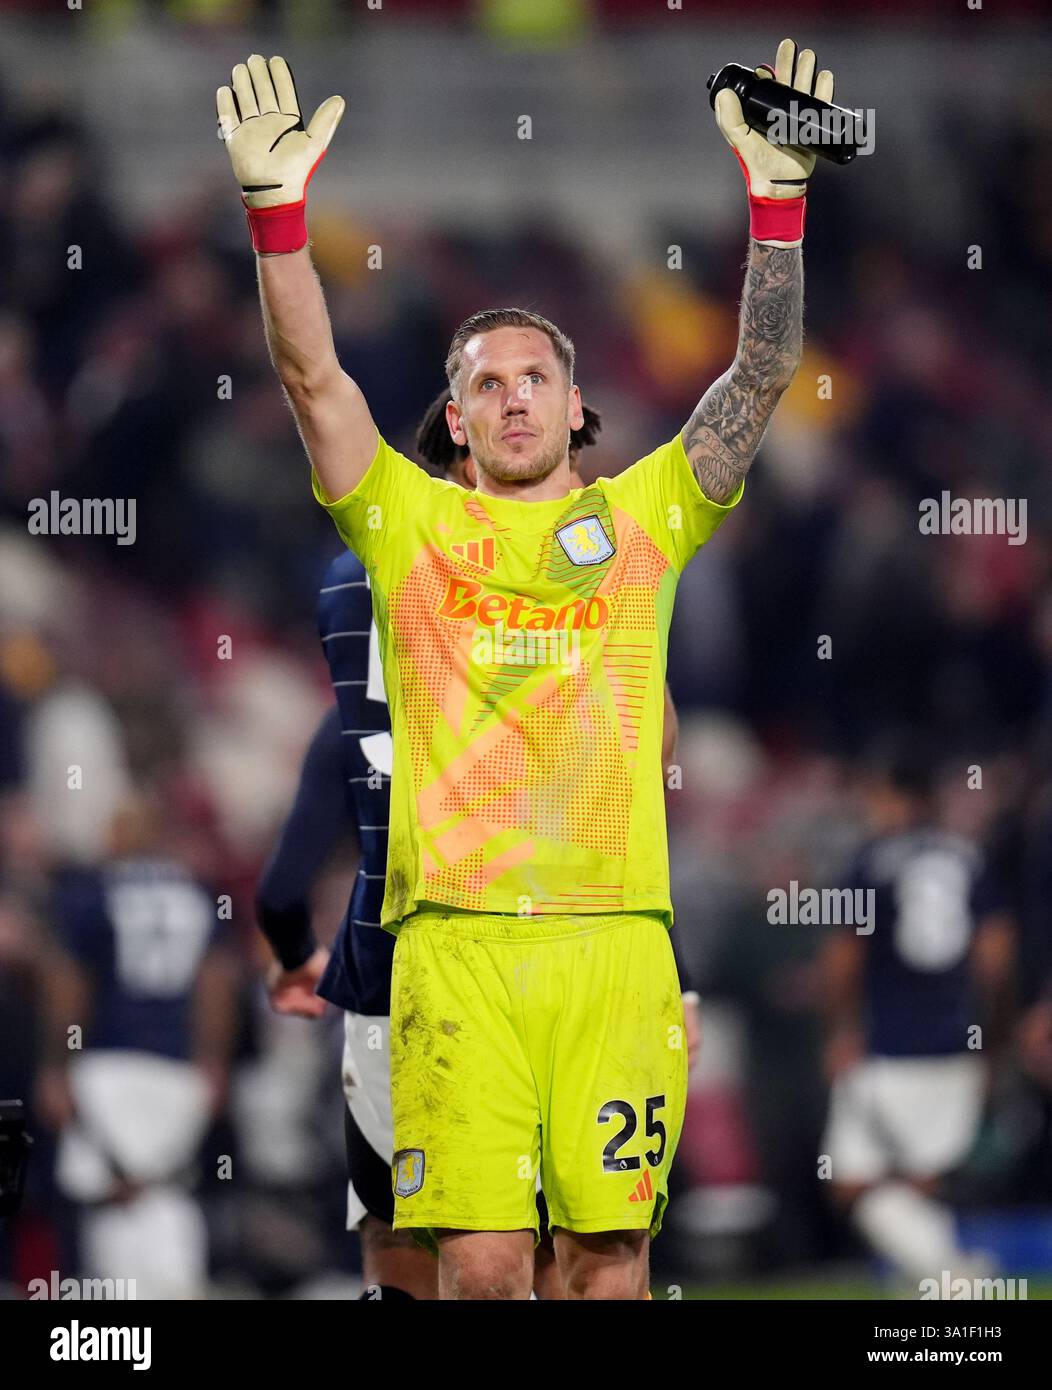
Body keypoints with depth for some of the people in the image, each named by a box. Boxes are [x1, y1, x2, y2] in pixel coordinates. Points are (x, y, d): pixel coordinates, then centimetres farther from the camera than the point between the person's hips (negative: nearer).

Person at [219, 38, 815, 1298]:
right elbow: (313, 379, 4)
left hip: (615, 935, 1)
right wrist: (276, 208, -8)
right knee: (479, 1261, -6)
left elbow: (761, 376, 7)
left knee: (611, 1252, -1)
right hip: (457, 934, -1)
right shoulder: (413, 524, 14)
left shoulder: (643, 519, 15)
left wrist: (778, 198, -5)